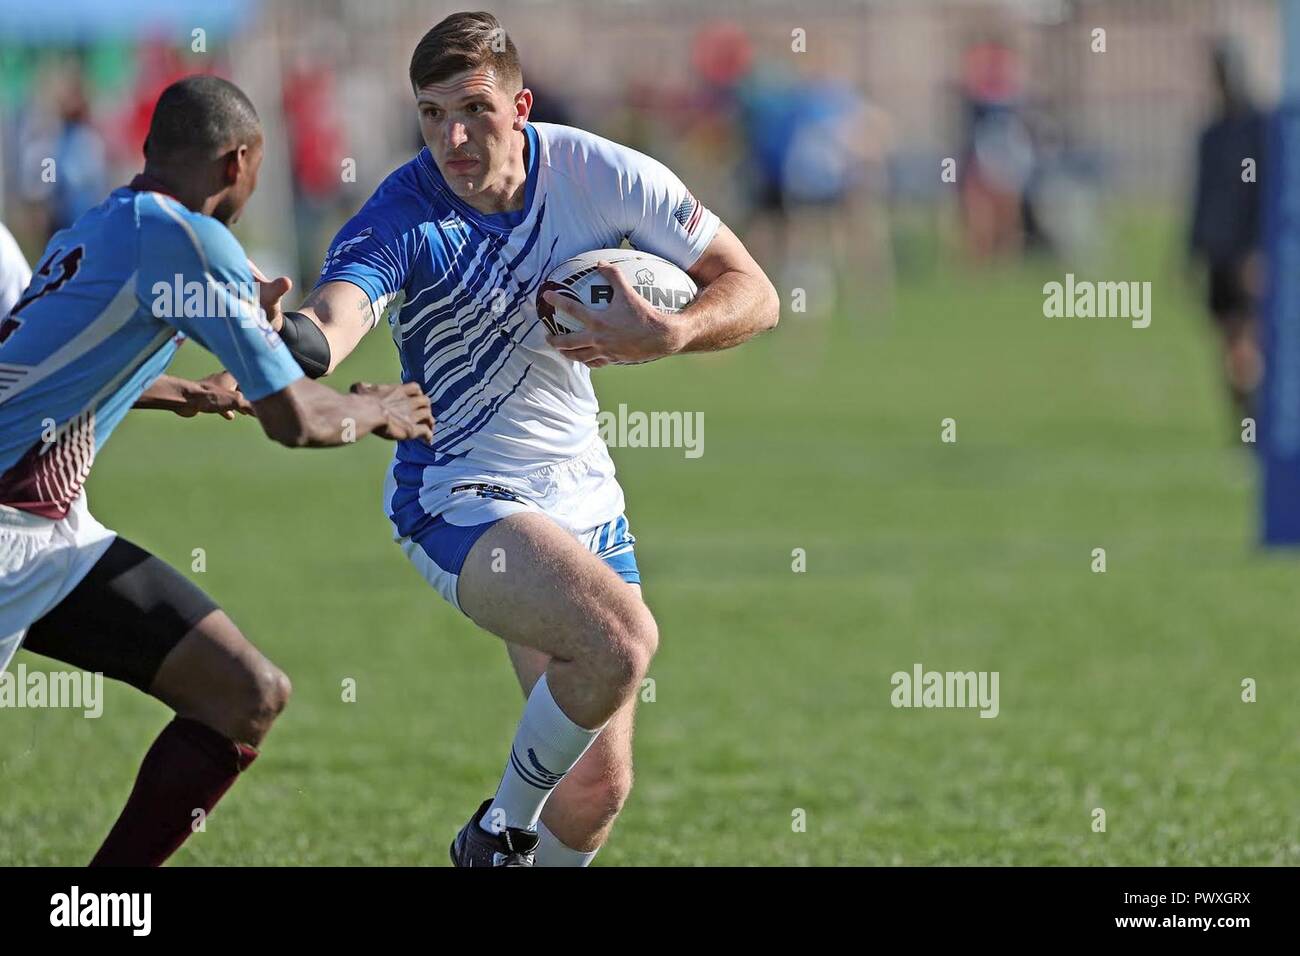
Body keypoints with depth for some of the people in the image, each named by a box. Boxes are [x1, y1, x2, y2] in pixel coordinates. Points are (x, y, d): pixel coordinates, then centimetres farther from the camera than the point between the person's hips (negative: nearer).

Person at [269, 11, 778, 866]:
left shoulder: (602, 174, -9)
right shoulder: (401, 220, -19)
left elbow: (752, 292, -3)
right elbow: (327, 326, -39)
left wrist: (666, 337, -23)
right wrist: (289, 337, -63)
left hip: (583, 494, 5)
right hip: (457, 498, -5)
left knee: (599, 790, 4)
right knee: (621, 639, -32)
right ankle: (502, 828, -8)